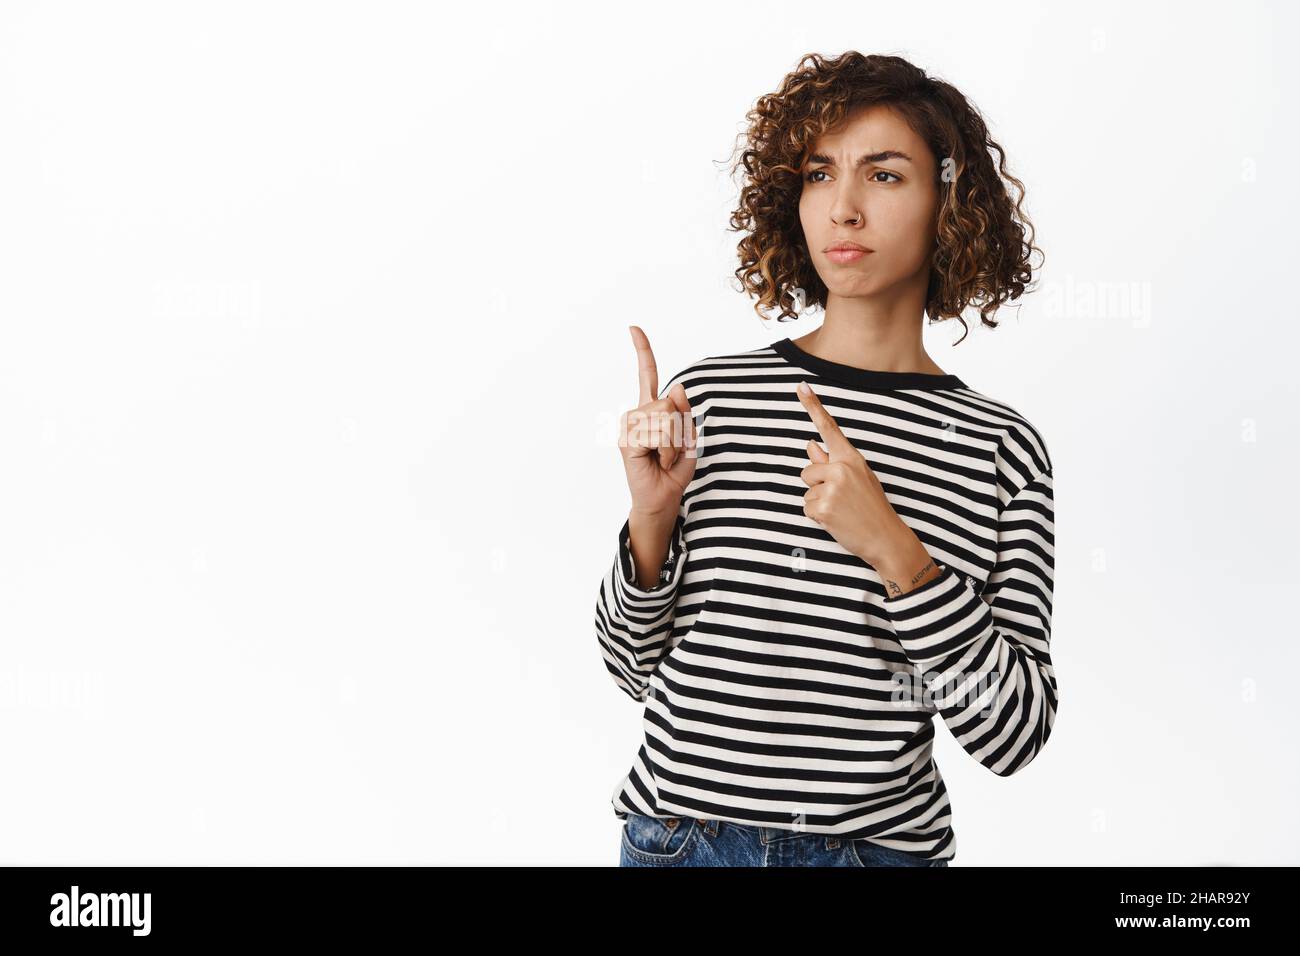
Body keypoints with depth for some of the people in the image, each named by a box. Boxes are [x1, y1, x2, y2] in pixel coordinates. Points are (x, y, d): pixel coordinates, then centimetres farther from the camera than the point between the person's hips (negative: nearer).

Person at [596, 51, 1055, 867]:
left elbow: (1014, 737, -11)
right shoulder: (709, 399, -7)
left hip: (886, 839, 0)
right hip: (681, 831, 1)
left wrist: (894, 550, -21)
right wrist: (652, 517, -16)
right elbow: (637, 668, 1)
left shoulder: (999, 447, -7)